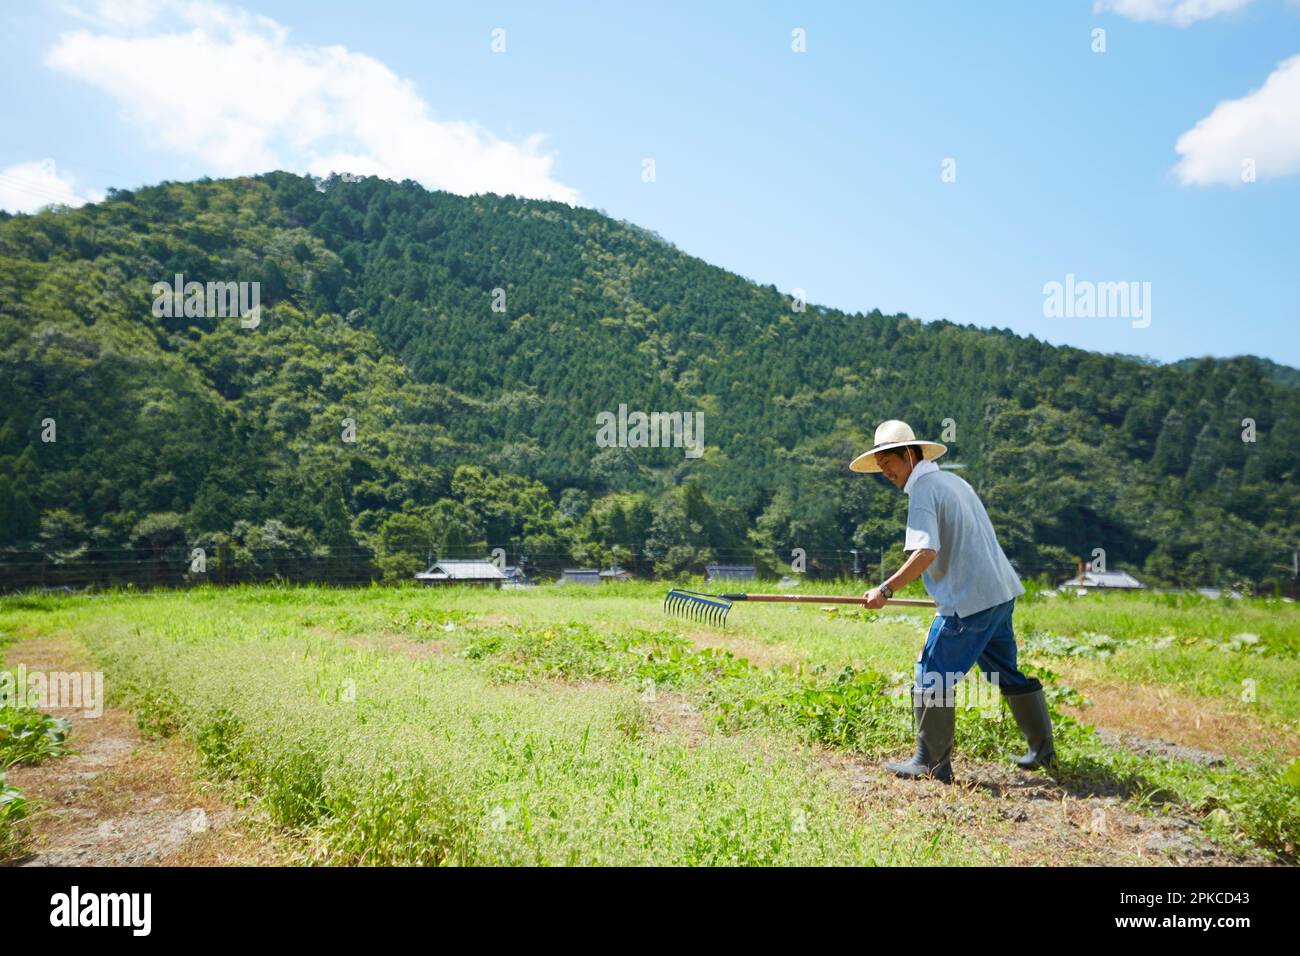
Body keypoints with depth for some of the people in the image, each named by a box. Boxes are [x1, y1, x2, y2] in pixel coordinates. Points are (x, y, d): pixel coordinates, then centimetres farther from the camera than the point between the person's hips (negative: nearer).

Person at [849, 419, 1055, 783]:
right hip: (1001, 593, 10)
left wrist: (886, 590, -20)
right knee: (1007, 674, 21)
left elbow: (925, 552, -24)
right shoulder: (953, 480, 17)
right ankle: (1043, 749, 30)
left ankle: (932, 764, 5)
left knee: (932, 678, -1)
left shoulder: (923, 489, -12)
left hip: (970, 601, -10)